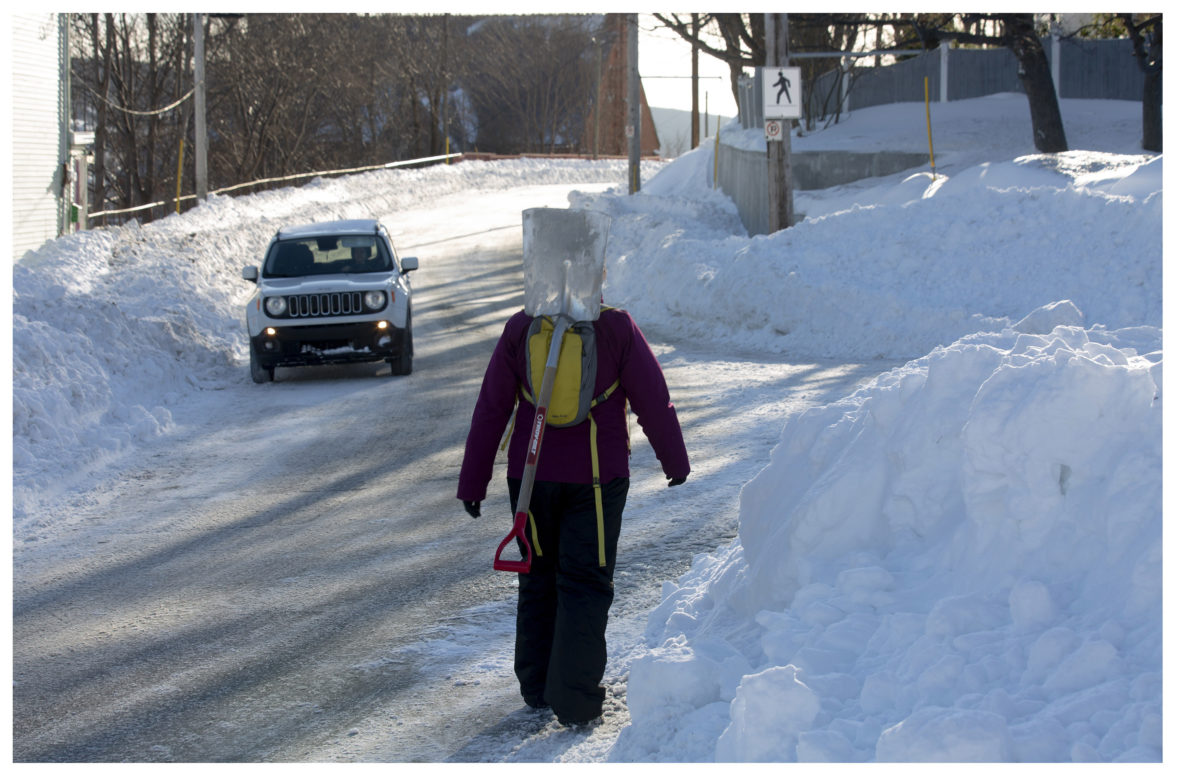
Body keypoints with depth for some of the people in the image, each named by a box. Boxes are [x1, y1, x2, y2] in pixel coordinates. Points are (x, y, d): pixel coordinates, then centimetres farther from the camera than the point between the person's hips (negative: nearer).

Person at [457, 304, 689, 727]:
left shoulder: (520, 329, -4)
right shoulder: (615, 327, -10)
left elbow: (491, 410, -1)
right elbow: (653, 401, -5)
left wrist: (473, 482, 6)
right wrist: (675, 460, 11)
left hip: (531, 475, 3)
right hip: (597, 476, -3)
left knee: (538, 578, 18)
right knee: (585, 584, 1)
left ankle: (537, 686, 24)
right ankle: (575, 699, -5)